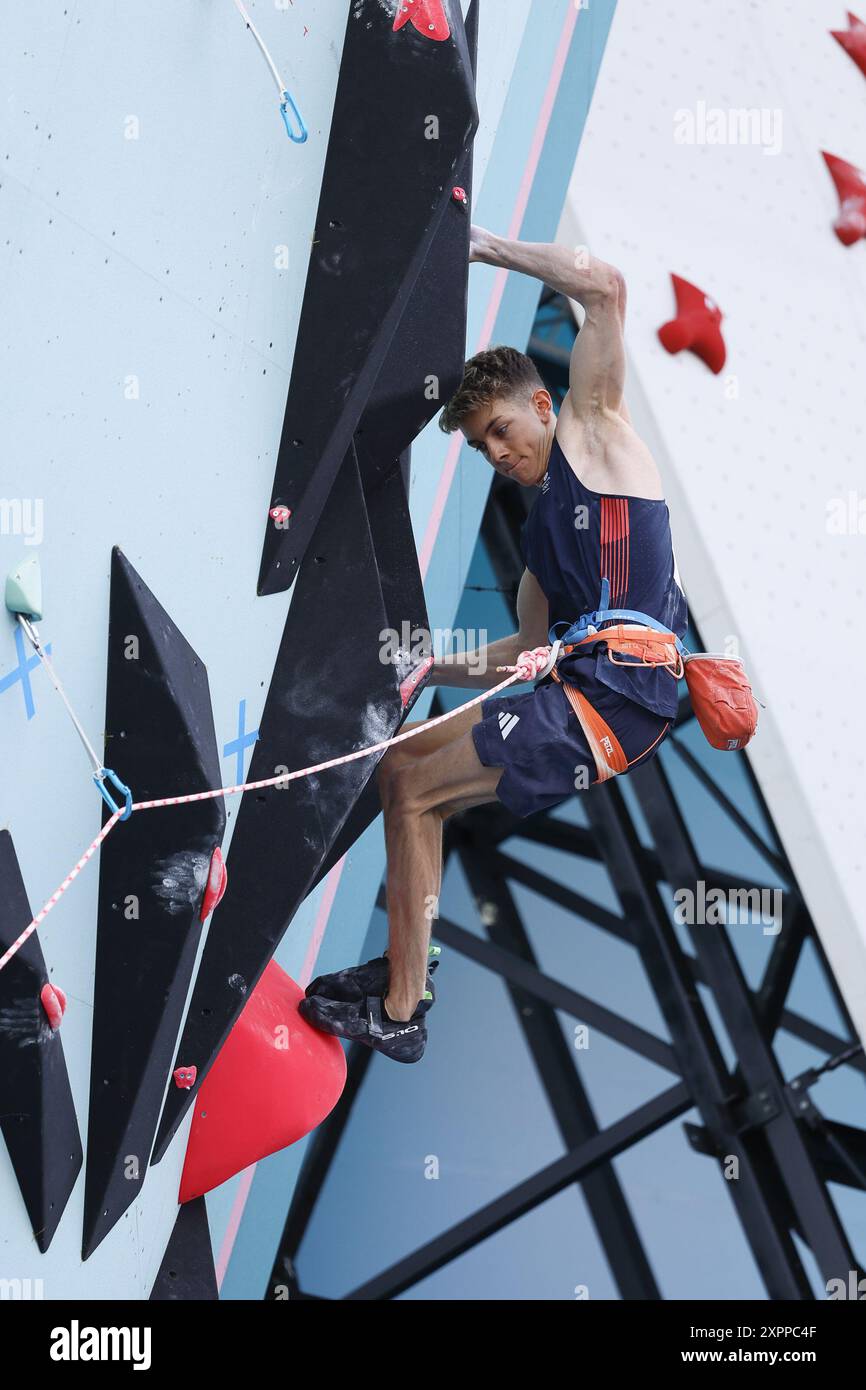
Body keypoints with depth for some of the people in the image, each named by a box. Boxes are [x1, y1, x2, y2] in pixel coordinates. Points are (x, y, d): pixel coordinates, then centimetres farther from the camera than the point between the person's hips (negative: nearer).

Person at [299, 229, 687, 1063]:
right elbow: (529, 650, 24)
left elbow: (605, 290, -9)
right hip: (574, 690, 10)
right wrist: (430, 668, 19)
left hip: (618, 698, -10)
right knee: (401, 764, 17)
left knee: (415, 792, -8)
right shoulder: (540, 529, 24)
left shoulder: (592, 432, 3)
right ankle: (404, 970, 18)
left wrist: (485, 248, -2)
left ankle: (399, 1016, -1)